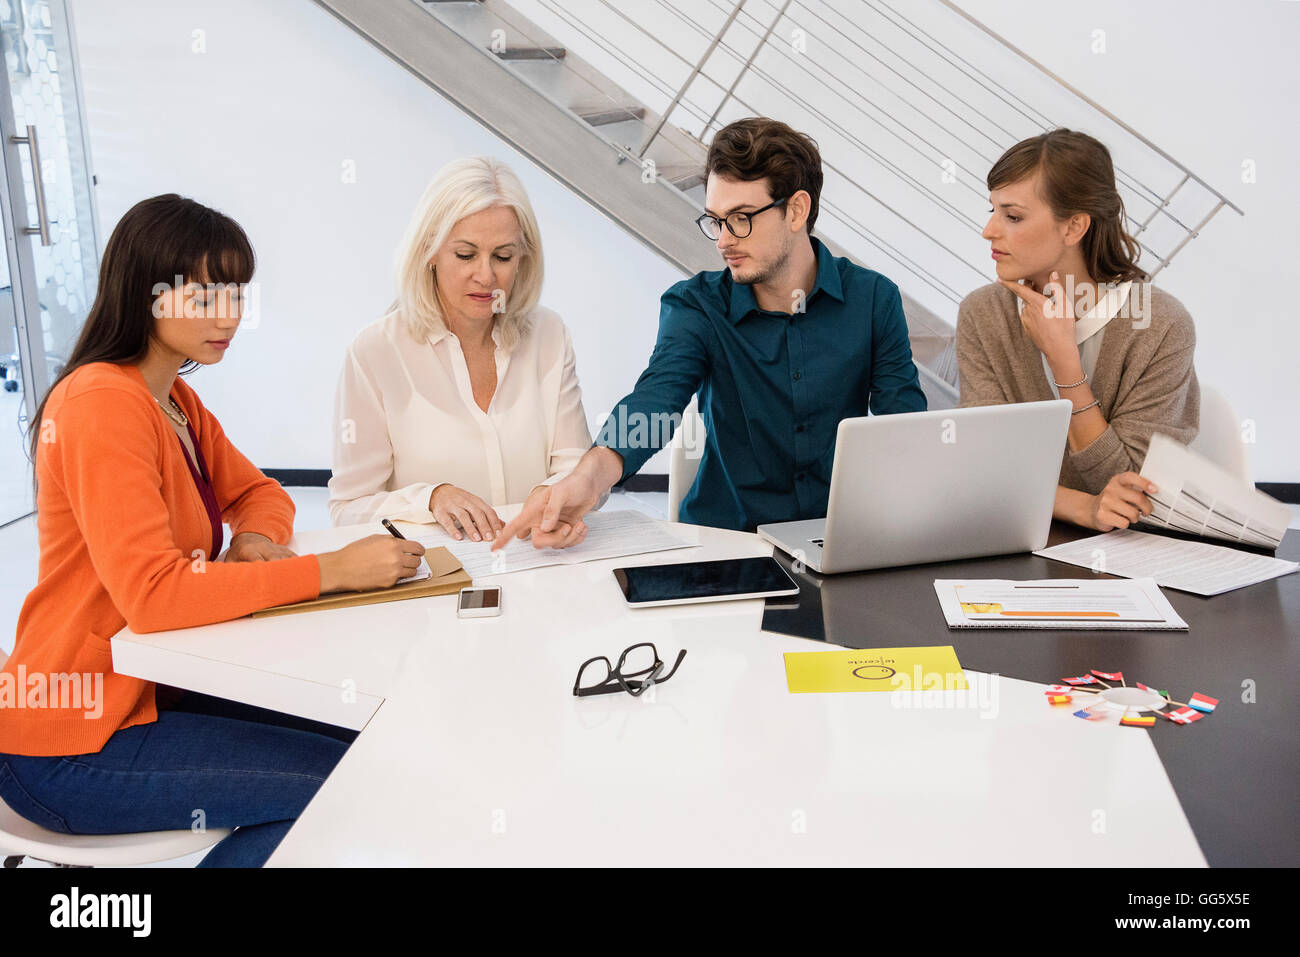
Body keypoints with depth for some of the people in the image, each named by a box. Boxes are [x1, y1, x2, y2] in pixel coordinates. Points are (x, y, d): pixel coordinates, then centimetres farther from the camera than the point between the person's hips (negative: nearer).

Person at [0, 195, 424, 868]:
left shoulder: (175, 400, 9)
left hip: (147, 691, 9)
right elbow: (152, 594, -30)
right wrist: (334, 570, -28)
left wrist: (257, 541, -8)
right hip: (74, 748, -9)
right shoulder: (104, 403, -22)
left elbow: (257, 492, 17)